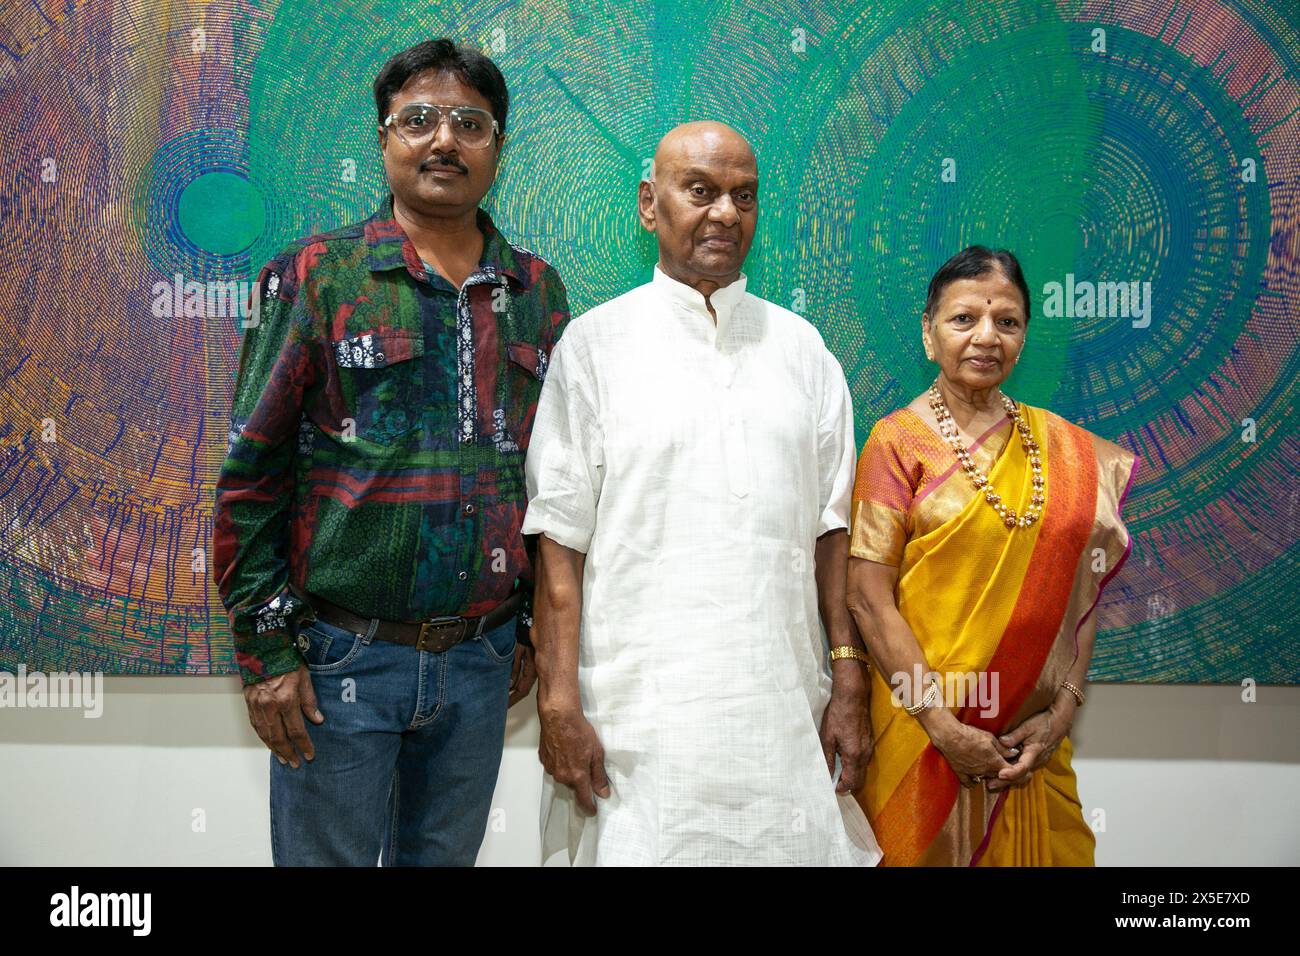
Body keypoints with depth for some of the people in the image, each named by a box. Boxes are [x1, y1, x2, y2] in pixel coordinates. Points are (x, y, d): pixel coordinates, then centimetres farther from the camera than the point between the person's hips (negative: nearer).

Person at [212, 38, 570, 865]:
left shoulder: (538, 291, 7)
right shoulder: (316, 277, -4)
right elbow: (250, 476, -5)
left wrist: (537, 625, 10)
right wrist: (267, 651, -8)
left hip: (481, 660, 3)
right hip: (342, 659, -3)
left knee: (445, 857, 17)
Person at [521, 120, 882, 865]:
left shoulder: (801, 348, 10)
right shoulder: (595, 346, 1)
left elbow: (832, 529, 9)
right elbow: (560, 539, -3)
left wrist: (850, 680, 3)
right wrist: (559, 703, -8)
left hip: (784, 708, 3)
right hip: (641, 715, -2)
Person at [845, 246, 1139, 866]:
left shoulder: (1067, 450, 6)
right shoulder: (899, 441, -7)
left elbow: (1082, 589, 5)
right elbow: (868, 597, -11)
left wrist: (1062, 711, -6)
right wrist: (942, 725, -15)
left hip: (1035, 738, 4)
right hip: (924, 731, -3)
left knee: (1032, 853, 15)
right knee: (932, 850, 10)